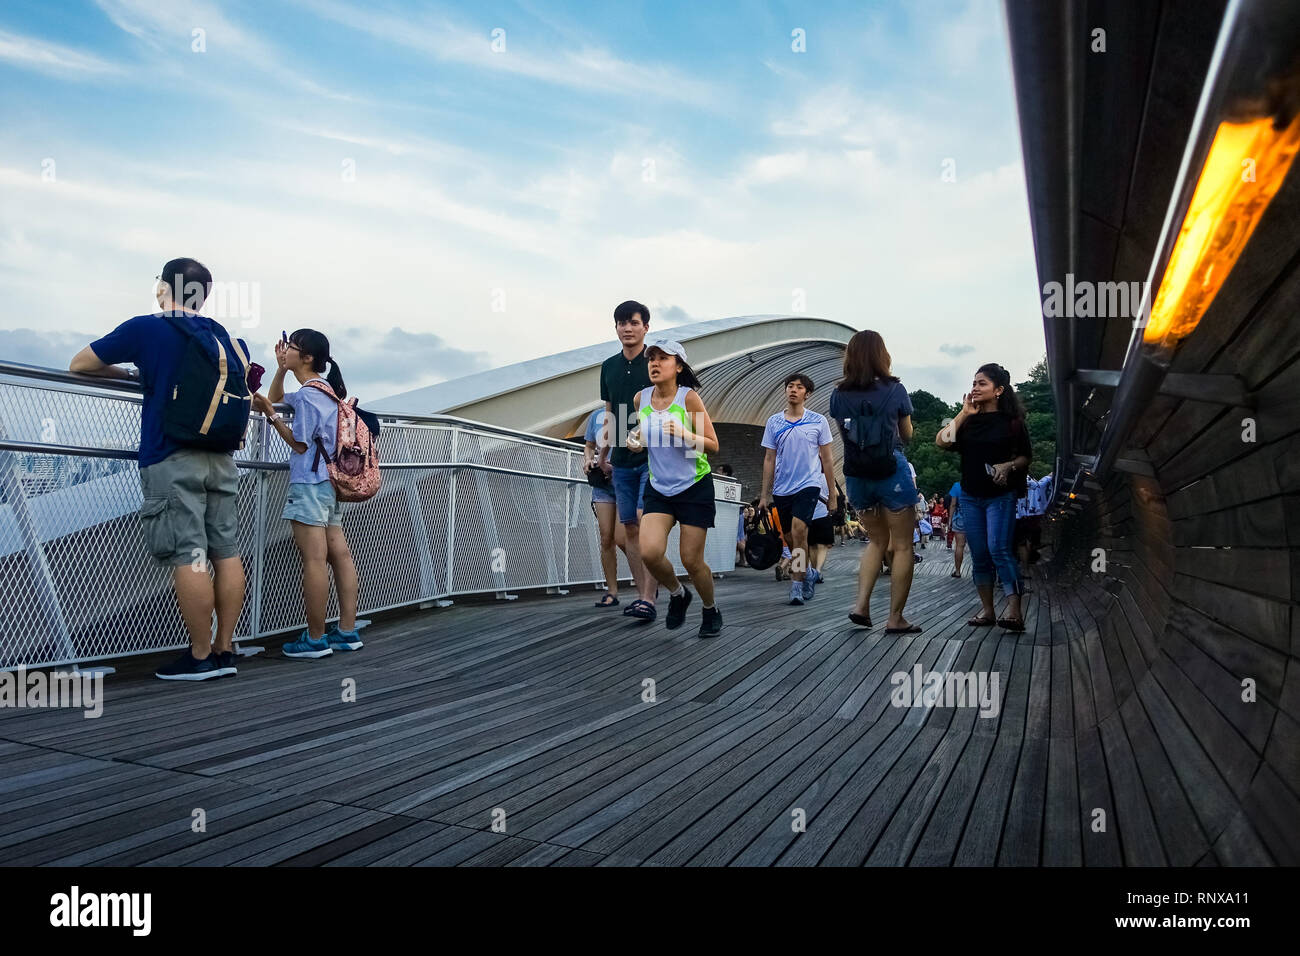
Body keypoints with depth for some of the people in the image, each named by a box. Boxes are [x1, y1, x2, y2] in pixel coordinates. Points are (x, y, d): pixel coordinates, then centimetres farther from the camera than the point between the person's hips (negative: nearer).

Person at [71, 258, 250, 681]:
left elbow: (78, 364, 11)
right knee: (226, 553, 4)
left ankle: (199, 657, -2)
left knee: (189, 557, -5)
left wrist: (129, 372, 25)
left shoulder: (145, 329, 0)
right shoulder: (229, 340, 13)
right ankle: (224, 650, 9)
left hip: (171, 460, -5)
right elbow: (243, 386, 28)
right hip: (221, 460, 5)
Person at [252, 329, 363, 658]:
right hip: (330, 483, 10)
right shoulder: (327, 391, 18)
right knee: (340, 554, 7)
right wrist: (281, 368, 20)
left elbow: (299, 444, -8)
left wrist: (271, 415, -6)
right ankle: (347, 631, 10)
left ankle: (315, 639, -7)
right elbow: (275, 396, 33)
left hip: (309, 484, -10)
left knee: (314, 559, -9)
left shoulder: (307, 395, -10)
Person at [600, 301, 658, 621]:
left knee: (646, 519, -16)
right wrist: (602, 458, 19)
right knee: (629, 527, 7)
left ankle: (648, 599, -15)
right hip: (622, 461, 6)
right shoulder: (609, 366, 12)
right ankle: (641, 594, 16)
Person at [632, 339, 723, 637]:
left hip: (695, 487, -3)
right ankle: (677, 594, 16)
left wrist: (684, 434, -25)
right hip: (659, 489, 4)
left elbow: (713, 445, -9)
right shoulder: (641, 398, 2)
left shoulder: (689, 397, -11)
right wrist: (637, 438, 0)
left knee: (691, 560, -1)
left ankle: (710, 610, 28)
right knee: (650, 552, -15)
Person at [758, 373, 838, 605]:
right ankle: (808, 573, 37)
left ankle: (797, 585, -14)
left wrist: (832, 495, 5)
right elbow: (769, 459, 10)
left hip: (809, 484, -3)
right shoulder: (773, 422, 7)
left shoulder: (818, 421, 2)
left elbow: (827, 460, 6)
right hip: (781, 489, 4)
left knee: (798, 530, -22)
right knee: (790, 540, 11)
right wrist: (764, 494, 5)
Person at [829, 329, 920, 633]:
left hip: (856, 476, 4)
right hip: (891, 473, -4)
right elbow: (907, 434, 7)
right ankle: (895, 618, 7)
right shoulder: (894, 390, -6)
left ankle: (861, 604, 7)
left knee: (877, 540, 20)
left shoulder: (838, 395, 1)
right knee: (902, 545, 7)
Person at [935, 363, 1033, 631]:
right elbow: (942, 441, -7)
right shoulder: (968, 420, 8)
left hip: (1001, 495, -4)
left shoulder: (1011, 421, -1)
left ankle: (1014, 611, -19)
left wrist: (1010, 466, -16)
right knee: (979, 555, 6)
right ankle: (987, 610, 14)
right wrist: (963, 414, -7)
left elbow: (1026, 456, 4)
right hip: (971, 496, 5)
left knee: (998, 549, -17)